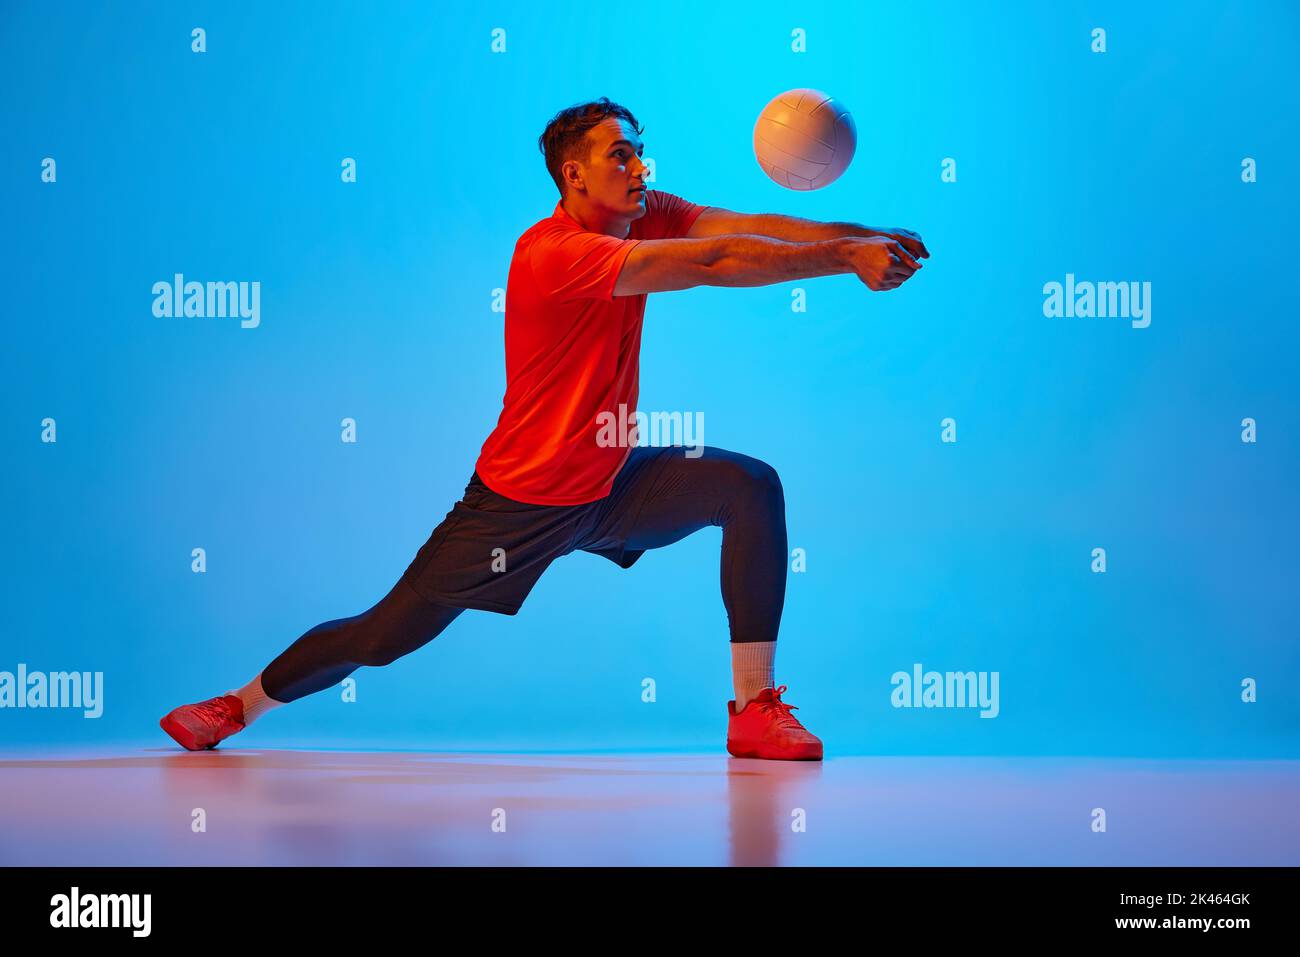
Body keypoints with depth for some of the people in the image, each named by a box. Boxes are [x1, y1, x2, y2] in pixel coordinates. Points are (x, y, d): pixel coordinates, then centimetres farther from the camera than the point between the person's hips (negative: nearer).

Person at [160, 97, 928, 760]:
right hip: (523, 502, -6)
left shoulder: (644, 218, -3)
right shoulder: (553, 253, -27)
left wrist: (859, 238, -34)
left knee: (749, 486, -15)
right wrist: (844, 258, -39)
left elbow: (751, 228, -18)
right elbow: (711, 263, -36)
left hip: (612, 484, 6)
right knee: (384, 635, 1)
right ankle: (239, 706, 28)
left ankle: (754, 711, -13)